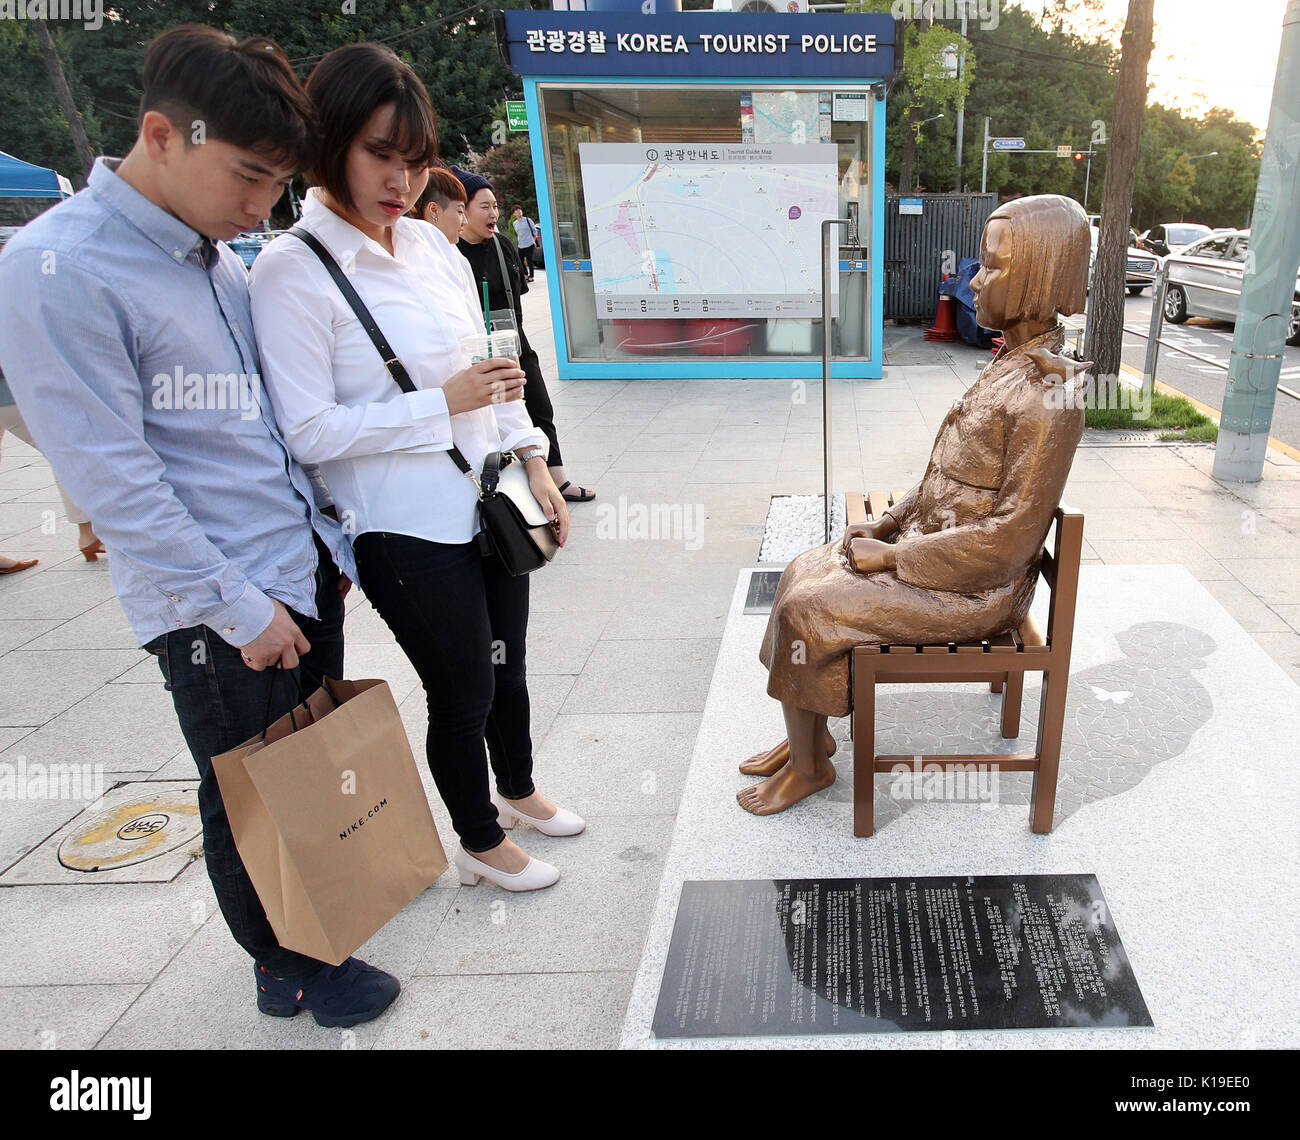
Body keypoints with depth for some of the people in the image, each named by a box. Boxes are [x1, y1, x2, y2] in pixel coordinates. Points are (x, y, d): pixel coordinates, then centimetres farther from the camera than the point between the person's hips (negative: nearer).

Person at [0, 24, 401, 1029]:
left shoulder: (221, 255, 7)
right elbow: (114, 480, -19)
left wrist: (328, 542, 13)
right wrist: (240, 608, -16)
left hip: (304, 568, 7)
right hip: (215, 610, -7)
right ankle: (286, 969, 33)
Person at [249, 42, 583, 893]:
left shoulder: (431, 244, 7)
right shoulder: (293, 271, -14)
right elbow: (310, 432, -18)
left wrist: (532, 458, 7)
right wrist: (442, 402, -19)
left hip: (489, 502, 7)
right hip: (406, 528, -7)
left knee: (508, 665, 21)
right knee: (462, 693, 8)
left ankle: (517, 790, 48)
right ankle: (481, 841, 34)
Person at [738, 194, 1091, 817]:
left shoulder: (1047, 401, -25)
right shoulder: (1011, 364, 6)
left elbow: (1010, 538, -24)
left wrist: (894, 555, -19)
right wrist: (887, 523, 4)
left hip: (975, 589, -9)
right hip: (930, 546, 9)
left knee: (804, 609, -13)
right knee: (804, 571, 7)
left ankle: (808, 766, 9)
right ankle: (809, 735, 19)